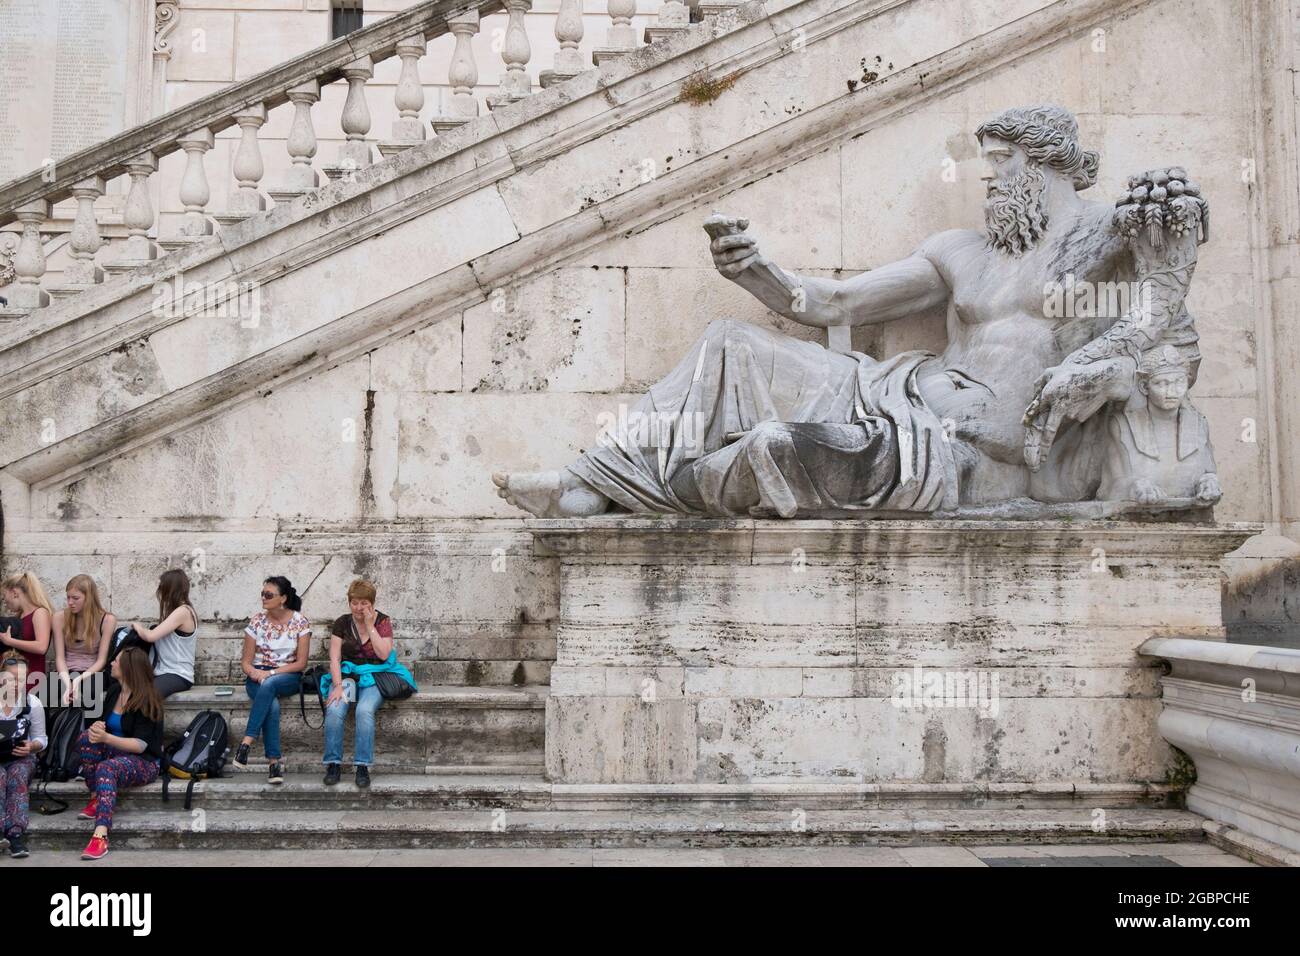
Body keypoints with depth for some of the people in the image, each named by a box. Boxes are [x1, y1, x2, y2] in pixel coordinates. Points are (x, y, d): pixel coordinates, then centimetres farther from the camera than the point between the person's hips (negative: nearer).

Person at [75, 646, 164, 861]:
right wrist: (97, 727, -12)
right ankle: (95, 800, -18)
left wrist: (106, 738, -32)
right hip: (116, 753, 7)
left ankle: (101, 836, -49)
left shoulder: (147, 700, -15)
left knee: (107, 768, -37)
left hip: (144, 762, -7)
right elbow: (104, 722, 13)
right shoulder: (114, 691, 7)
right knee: (87, 737, -19)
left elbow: (140, 745, -20)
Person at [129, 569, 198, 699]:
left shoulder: (183, 611, -12)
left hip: (179, 675, -9)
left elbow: (151, 636, -16)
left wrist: (137, 626, 1)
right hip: (163, 672, 9)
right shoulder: (174, 611, 20)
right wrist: (141, 628, 1)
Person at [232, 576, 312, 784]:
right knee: (272, 705, -34)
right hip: (258, 677, 1)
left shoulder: (300, 622, -2)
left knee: (268, 685, -38)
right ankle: (275, 760, -32)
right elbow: (246, 661, 5)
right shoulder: (257, 621, 3)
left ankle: (246, 742, -37)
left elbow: (301, 663, -5)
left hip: (288, 677, -1)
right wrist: (254, 673, -19)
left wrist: (271, 673, -17)